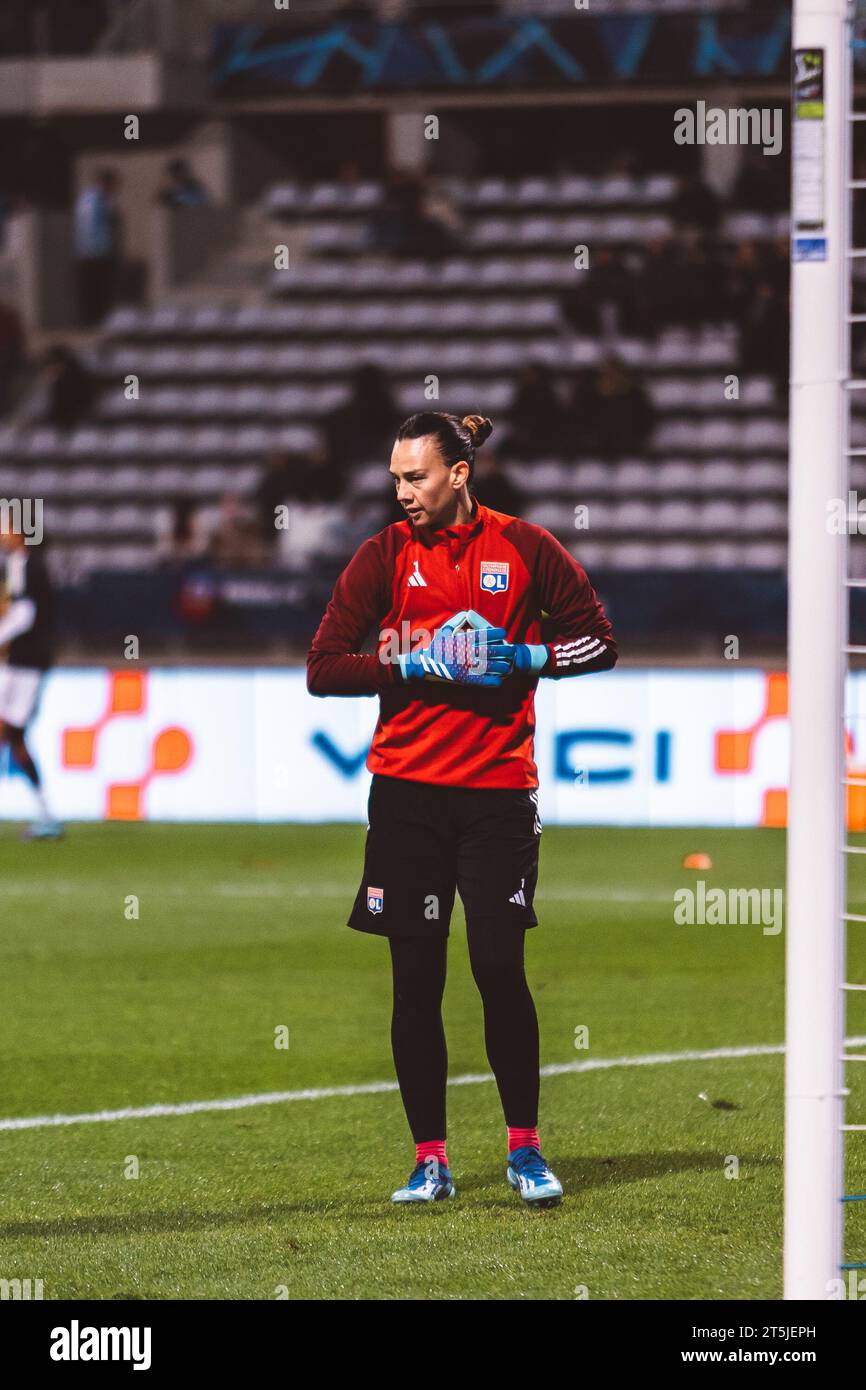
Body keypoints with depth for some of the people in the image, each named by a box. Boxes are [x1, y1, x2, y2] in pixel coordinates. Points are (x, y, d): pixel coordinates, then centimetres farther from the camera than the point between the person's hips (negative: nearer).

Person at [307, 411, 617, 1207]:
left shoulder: (525, 549, 2)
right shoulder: (383, 557, 3)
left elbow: (598, 641, 8)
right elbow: (323, 669, -2)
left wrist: (524, 656, -9)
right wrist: (417, 666, -13)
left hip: (497, 791, -1)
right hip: (407, 791, 1)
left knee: (500, 970, -5)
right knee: (416, 983, 2)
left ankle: (525, 1149, 10)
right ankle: (431, 1161, 11)